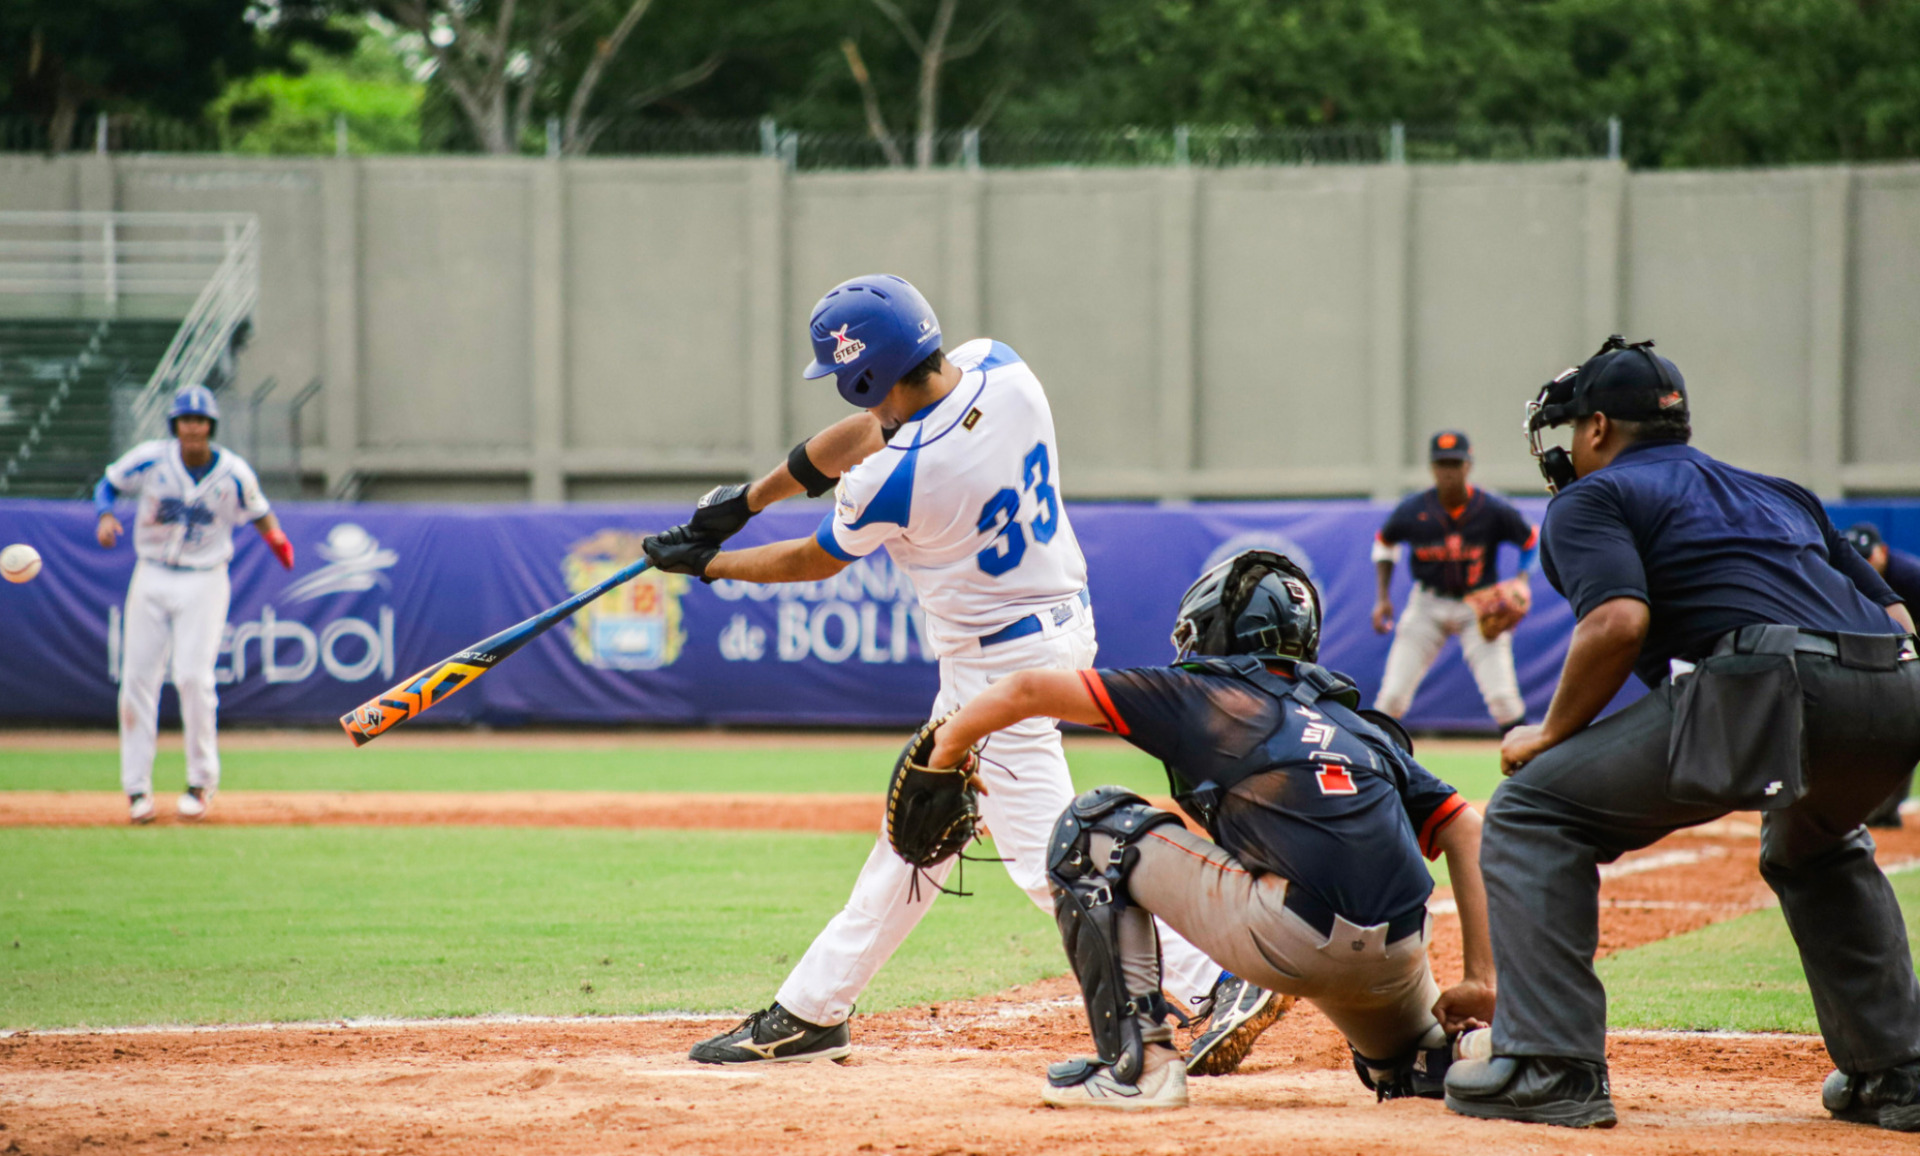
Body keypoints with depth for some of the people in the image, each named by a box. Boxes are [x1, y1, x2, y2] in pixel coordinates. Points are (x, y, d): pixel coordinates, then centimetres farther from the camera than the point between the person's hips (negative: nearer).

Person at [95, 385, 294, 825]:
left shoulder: (234, 474, -9)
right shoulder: (151, 459, -8)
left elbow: (258, 512, 6)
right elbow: (108, 484, 6)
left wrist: (274, 535, -13)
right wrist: (105, 516, -13)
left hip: (204, 582, -2)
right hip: (151, 577, 2)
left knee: (193, 676, -13)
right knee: (137, 677, -1)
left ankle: (202, 781, 3)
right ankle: (137, 788, 7)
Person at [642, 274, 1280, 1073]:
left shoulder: (897, 477, -28)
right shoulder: (1002, 371, -8)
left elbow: (816, 561, -7)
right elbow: (871, 429, 8)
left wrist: (707, 565, 9)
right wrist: (747, 500, 13)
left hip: (999, 663, -9)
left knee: (1049, 859, -7)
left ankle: (1216, 987, -12)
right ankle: (812, 1010, 28)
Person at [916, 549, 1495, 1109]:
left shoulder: (1202, 693, 14)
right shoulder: (1362, 726, 26)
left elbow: (1029, 690, 14)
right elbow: (1466, 831, 17)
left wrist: (946, 748, 31)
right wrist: (1480, 982, 15)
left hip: (1289, 939, -7)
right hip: (1398, 958, 7)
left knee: (1095, 826, 12)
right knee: (1400, 1065, 41)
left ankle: (1136, 1060, 5)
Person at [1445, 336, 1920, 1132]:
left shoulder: (1592, 498, 16)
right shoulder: (1780, 496, 36)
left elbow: (1618, 620, -4)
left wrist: (1551, 736, 8)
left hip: (1767, 684, -7)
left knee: (1532, 808, 6)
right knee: (1812, 847, 38)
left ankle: (1552, 1067, -5)